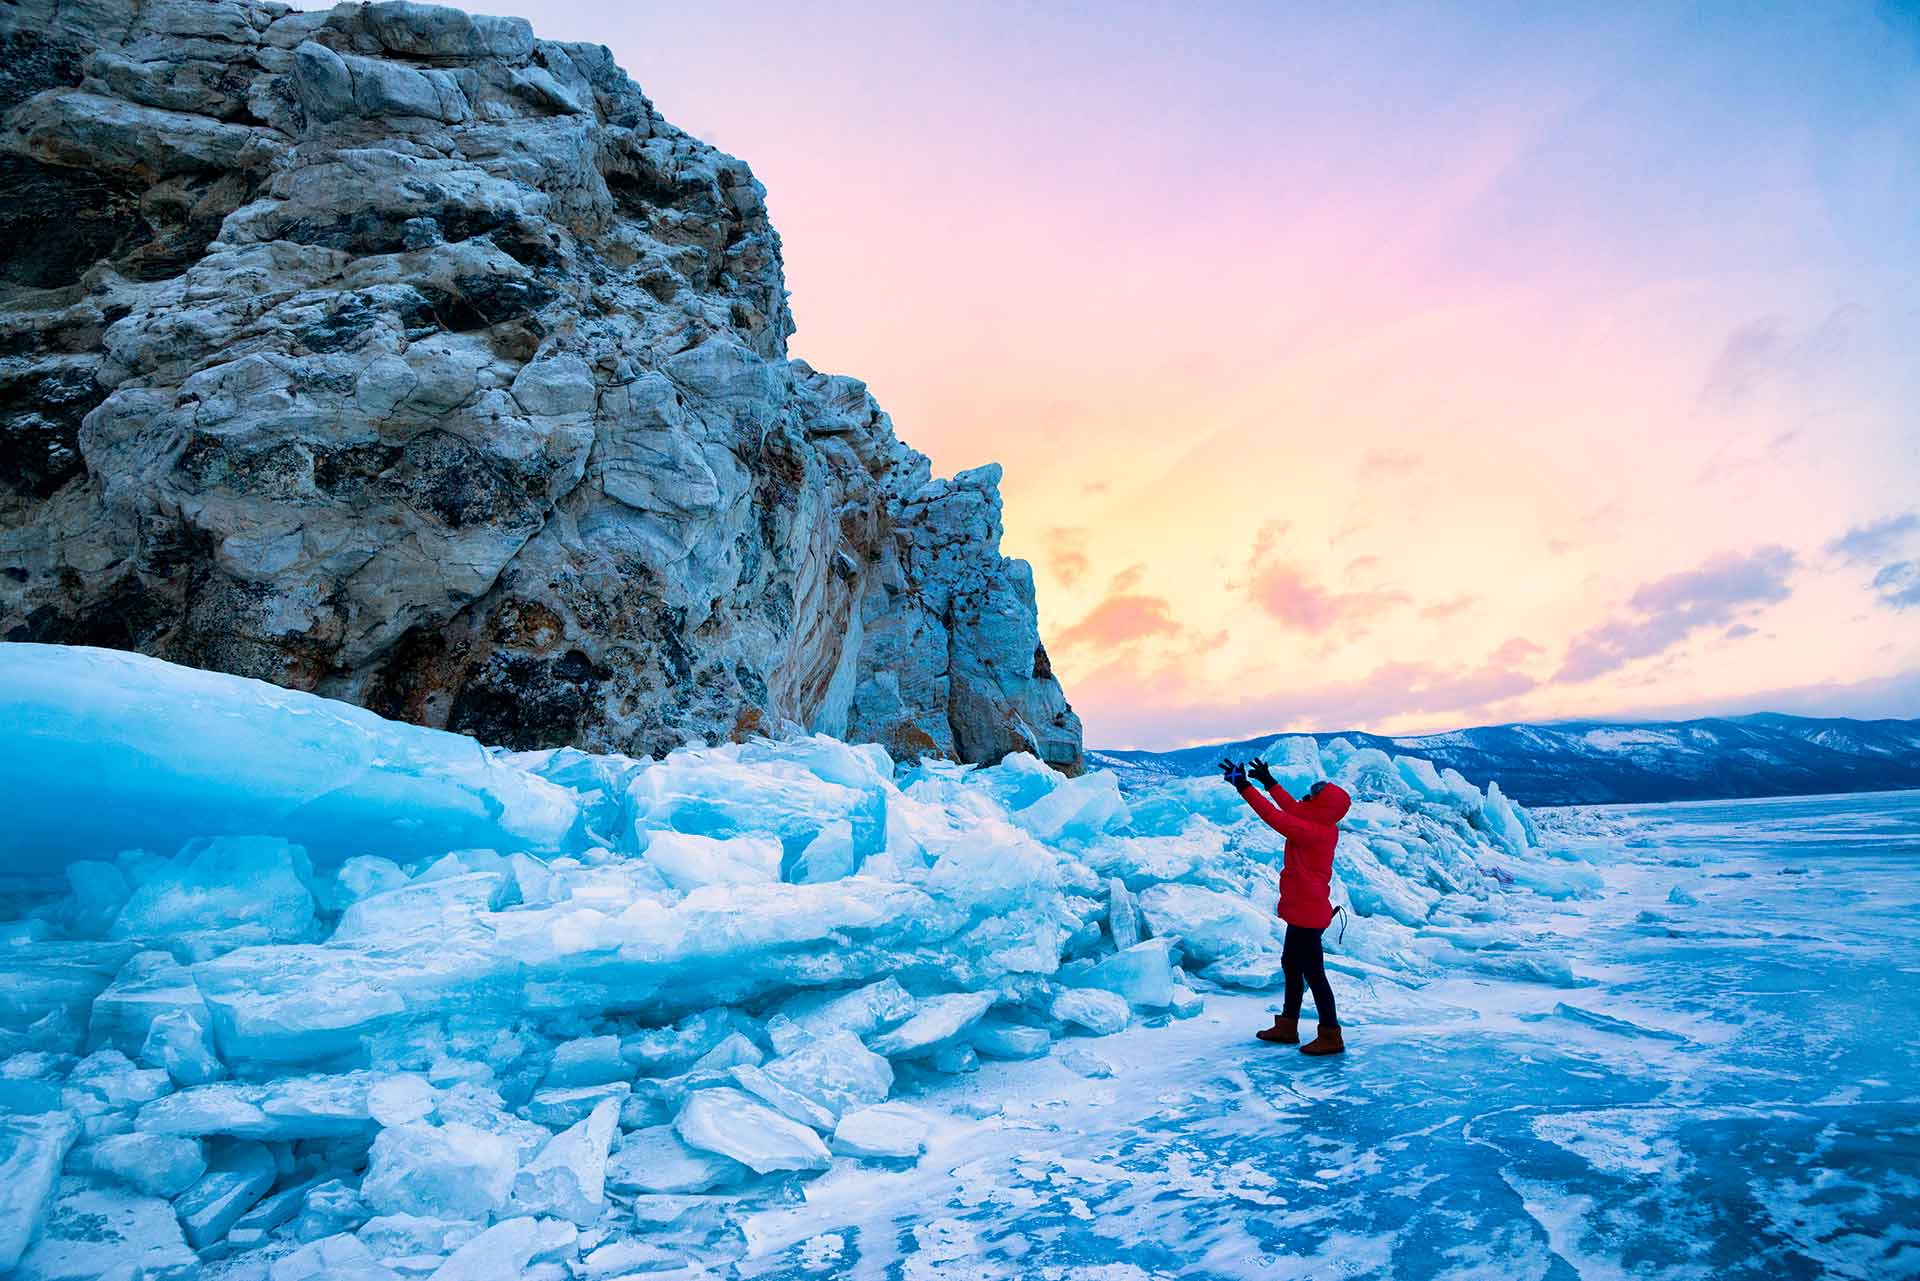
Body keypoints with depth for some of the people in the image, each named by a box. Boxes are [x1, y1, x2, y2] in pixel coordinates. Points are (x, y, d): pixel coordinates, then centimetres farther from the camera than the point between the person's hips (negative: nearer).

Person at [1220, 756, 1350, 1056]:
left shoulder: (1312, 833, -24)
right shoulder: (1324, 828, 3)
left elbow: (1275, 816, -28)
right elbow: (1292, 810, 18)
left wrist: (1244, 787, -24)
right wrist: (1269, 782, 22)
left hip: (1307, 914, -11)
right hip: (1304, 912, 11)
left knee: (1313, 973, -1)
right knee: (1291, 965, 20)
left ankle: (1331, 1036, 9)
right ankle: (1287, 1027, 31)